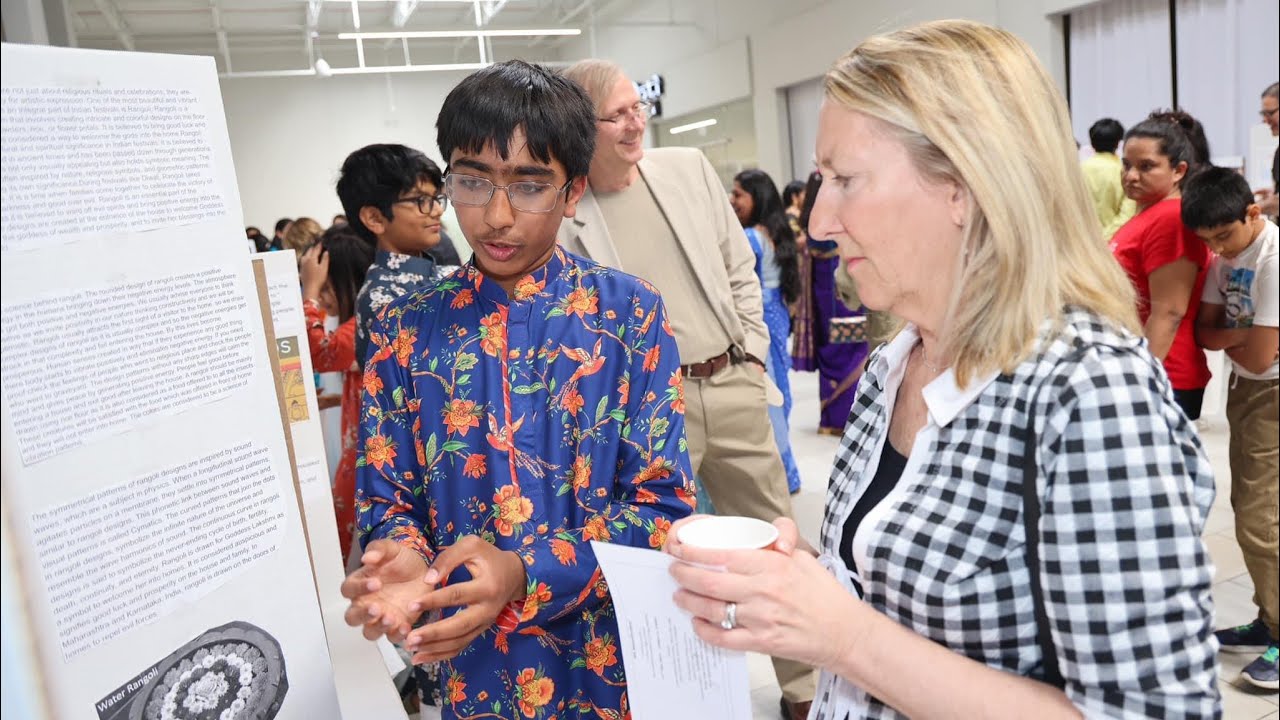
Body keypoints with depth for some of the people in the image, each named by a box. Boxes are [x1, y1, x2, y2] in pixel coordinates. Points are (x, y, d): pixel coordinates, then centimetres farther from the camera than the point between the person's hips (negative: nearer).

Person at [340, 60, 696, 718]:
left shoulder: (630, 313, -10)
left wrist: (523, 575, -25)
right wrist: (405, 562, -22)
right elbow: (387, 500, 1)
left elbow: (662, 503, -12)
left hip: (618, 658, -1)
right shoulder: (403, 332, -4)